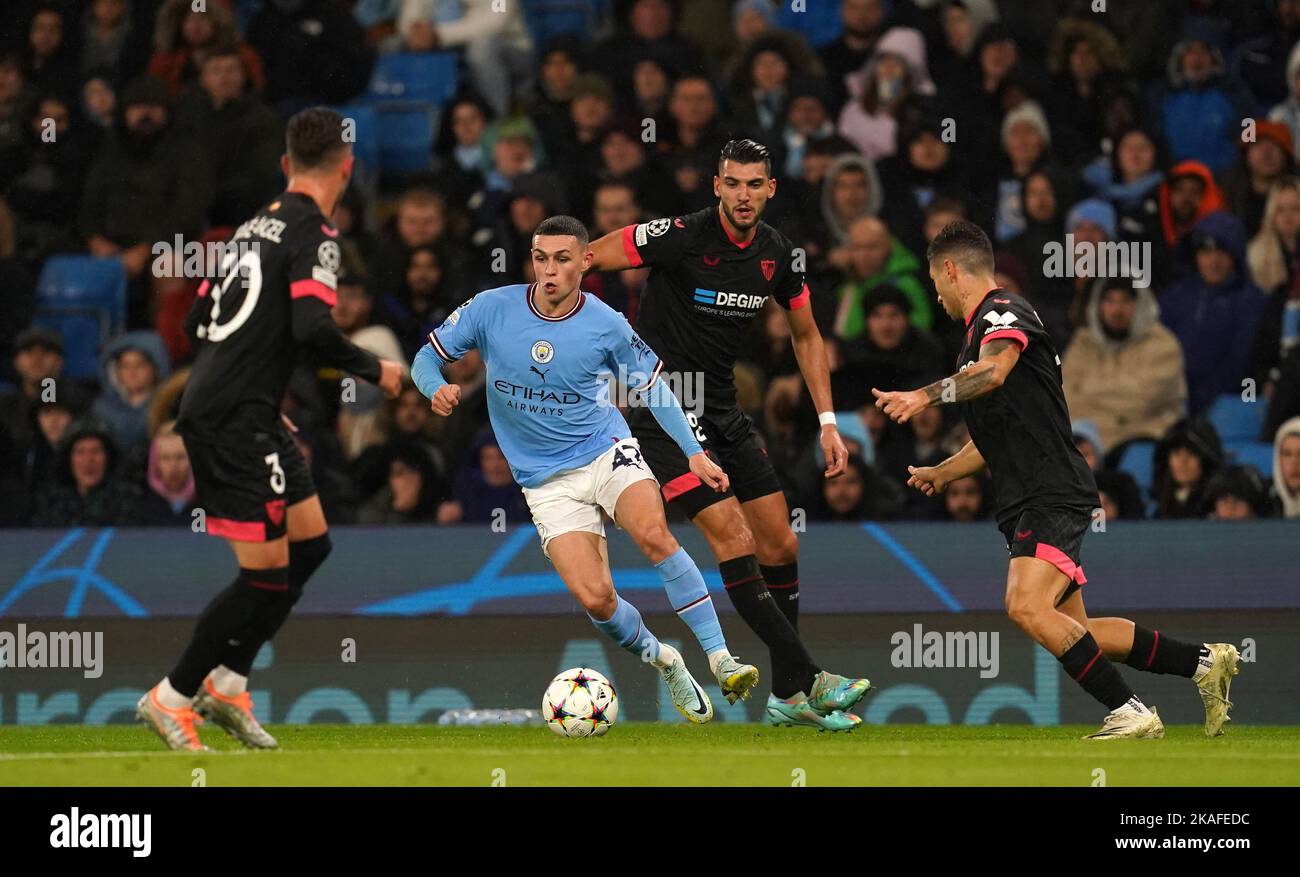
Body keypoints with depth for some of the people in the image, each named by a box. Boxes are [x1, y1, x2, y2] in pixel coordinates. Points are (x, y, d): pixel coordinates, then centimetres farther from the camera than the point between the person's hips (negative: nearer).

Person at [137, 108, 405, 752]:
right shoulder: (314, 233, -10)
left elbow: (199, 320, 19)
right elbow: (313, 328, -24)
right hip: (238, 422, -9)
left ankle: (226, 685, 16)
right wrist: (374, 370, -8)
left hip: (210, 407, 9)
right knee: (267, 571, -5)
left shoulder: (257, 226, 16)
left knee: (311, 544, 14)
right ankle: (171, 698, 1)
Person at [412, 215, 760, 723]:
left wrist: (694, 452, 0)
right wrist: (437, 389, -20)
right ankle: (663, 663, 13)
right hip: (548, 483, 0)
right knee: (594, 599, -17)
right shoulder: (492, 309, -6)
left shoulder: (605, 325, -5)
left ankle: (721, 660, -27)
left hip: (607, 452, 0)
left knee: (654, 534, -32)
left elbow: (650, 387, 8)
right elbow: (427, 358, 3)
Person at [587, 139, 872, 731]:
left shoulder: (775, 252, 2)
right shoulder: (682, 237, -18)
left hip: (722, 410, 7)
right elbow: (585, 261, -12)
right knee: (734, 540, -17)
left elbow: (806, 334, 17)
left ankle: (787, 696, 16)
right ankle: (806, 681, -16)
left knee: (780, 545, 6)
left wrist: (827, 422, 11)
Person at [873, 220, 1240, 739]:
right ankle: (1203, 661, 18)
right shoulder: (979, 334, 24)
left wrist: (926, 396, -42)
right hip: (1025, 503, 10)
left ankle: (1131, 712, -23)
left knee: (1027, 606, -26)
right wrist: (941, 473, 38)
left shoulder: (1003, 312, -8)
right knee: (1074, 630, 10)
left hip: (1053, 496, -10)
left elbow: (994, 371, -33)